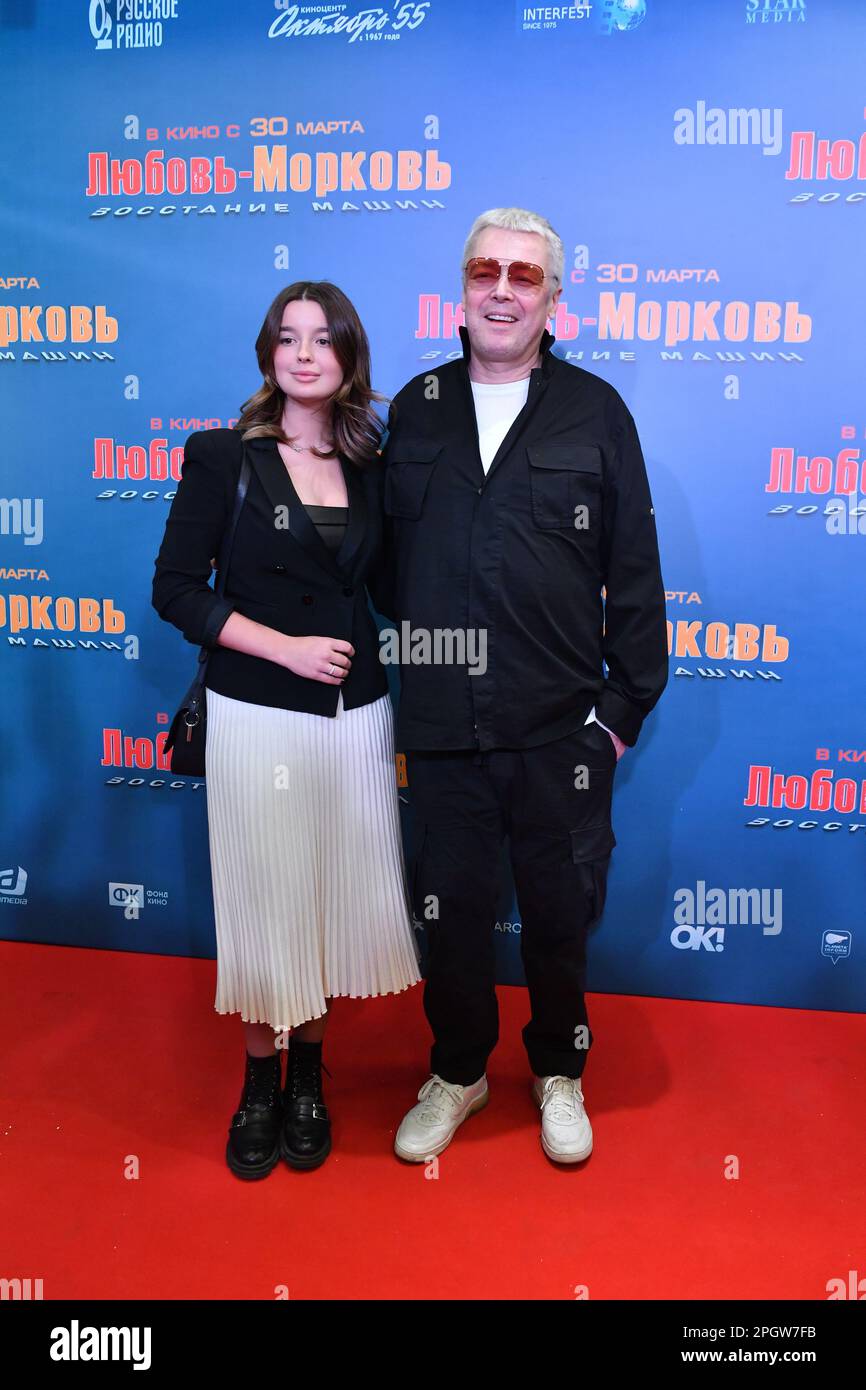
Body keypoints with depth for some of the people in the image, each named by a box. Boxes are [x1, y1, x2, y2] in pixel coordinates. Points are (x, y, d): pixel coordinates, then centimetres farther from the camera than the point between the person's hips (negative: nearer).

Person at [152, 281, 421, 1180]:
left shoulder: (371, 468, 7)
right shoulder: (223, 457, -3)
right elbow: (176, 590, -7)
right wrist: (286, 648, -15)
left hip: (356, 716, 3)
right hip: (258, 716, -3)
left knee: (335, 894, 10)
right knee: (264, 899, 6)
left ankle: (307, 1073, 32)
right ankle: (259, 1080, 28)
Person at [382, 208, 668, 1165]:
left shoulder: (595, 411, 1)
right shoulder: (416, 408, 8)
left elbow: (634, 573, 1)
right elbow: (388, 556, 9)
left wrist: (626, 704, -3)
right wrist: (390, 684, 5)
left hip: (560, 727, -1)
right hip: (440, 724, 2)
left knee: (558, 911, 13)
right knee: (450, 908, 13)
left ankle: (558, 1072, 37)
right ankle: (457, 1071, 36)